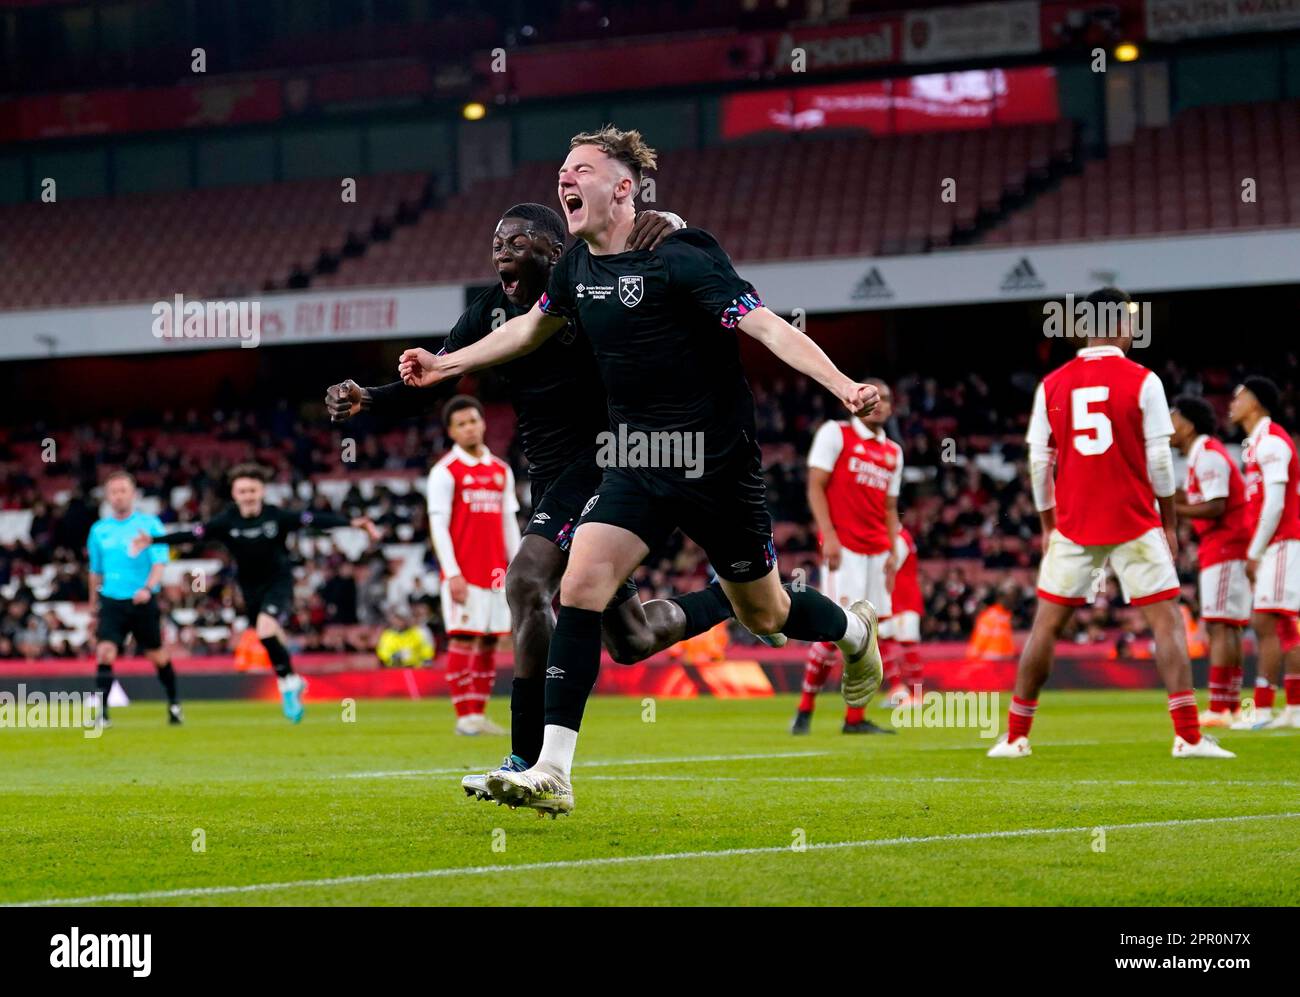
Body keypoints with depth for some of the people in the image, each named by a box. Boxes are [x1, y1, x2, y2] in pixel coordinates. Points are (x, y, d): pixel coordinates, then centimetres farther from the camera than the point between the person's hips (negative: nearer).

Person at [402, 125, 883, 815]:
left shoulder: (678, 259, -18)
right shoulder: (577, 267, 4)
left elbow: (768, 327, -22)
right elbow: (534, 326, 25)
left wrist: (844, 387, -34)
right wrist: (443, 365, 31)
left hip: (715, 465, -5)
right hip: (634, 465, 5)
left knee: (762, 614, 9)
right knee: (580, 587, -13)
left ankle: (854, 630, 45)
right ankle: (551, 774, -15)